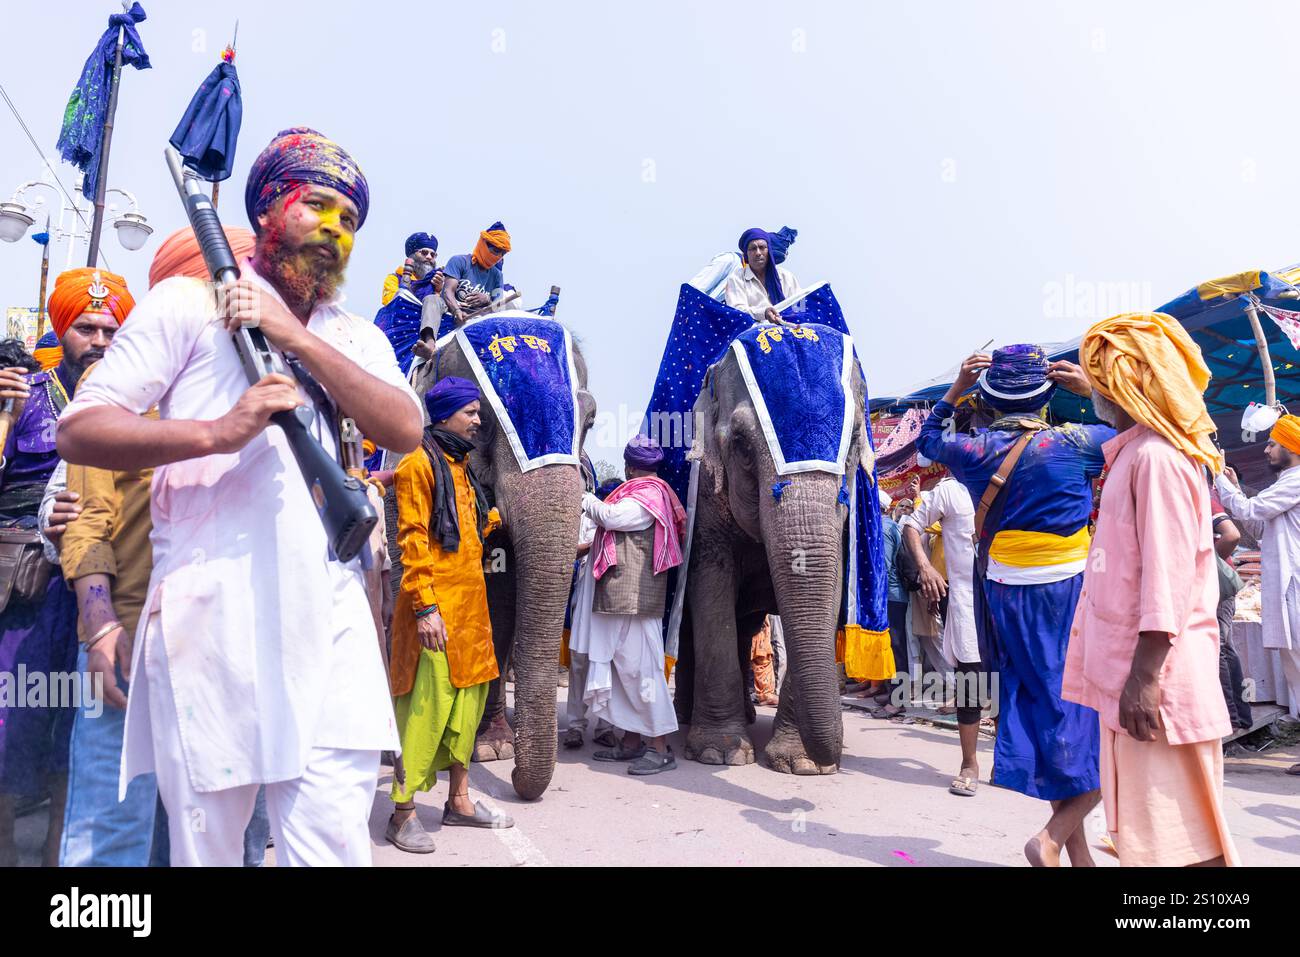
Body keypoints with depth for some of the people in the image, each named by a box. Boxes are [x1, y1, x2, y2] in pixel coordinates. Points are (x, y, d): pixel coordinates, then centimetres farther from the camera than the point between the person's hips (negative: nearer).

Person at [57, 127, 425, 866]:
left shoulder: (356, 336, 17)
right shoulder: (189, 303, 6)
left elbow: (405, 430, -2)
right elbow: (78, 430, -1)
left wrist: (300, 338, -10)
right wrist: (217, 431, -17)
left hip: (329, 623, 3)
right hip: (208, 616, -2)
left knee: (336, 844, 0)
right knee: (206, 844, 8)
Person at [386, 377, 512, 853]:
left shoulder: (461, 465, 19)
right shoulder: (419, 464, -8)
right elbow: (413, 539, -15)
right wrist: (425, 607, -20)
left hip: (471, 603, 9)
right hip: (437, 606, -9)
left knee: (468, 695, 12)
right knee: (428, 701, -6)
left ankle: (459, 800, 24)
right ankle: (402, 814, 6)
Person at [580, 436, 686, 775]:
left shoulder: (647, 495, -10)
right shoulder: (650, 493, 19)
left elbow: (612, 517, -18)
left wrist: (585, 499, -4)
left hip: (635, 597, -10)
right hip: (620, 597, 10)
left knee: (640, 667, -7)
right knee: (625, 665, 13)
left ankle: (661, 748, -1)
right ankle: (632, 741, 22)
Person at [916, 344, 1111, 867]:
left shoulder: (974, 449, 0)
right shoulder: (1069, 443, -10)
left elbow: (929, 438, 22)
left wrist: (956, 387, 19)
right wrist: (1094, 390, 5)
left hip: (1002, 592, 5)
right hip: (1066, 593, -5)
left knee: (1039, 710, 12)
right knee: (1089, 713, 3)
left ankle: (1077, 849, 21)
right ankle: (1054, 836, -7)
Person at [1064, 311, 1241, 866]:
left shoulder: (1157, 456, -14)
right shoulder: (1132, 452, 15)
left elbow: (1168, 575, -20)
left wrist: (1145, 674, -21)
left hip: (1156, 676, -10)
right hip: (1128, 668, 10)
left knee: (1176, 839, -2)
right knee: (1141, 825, 16)